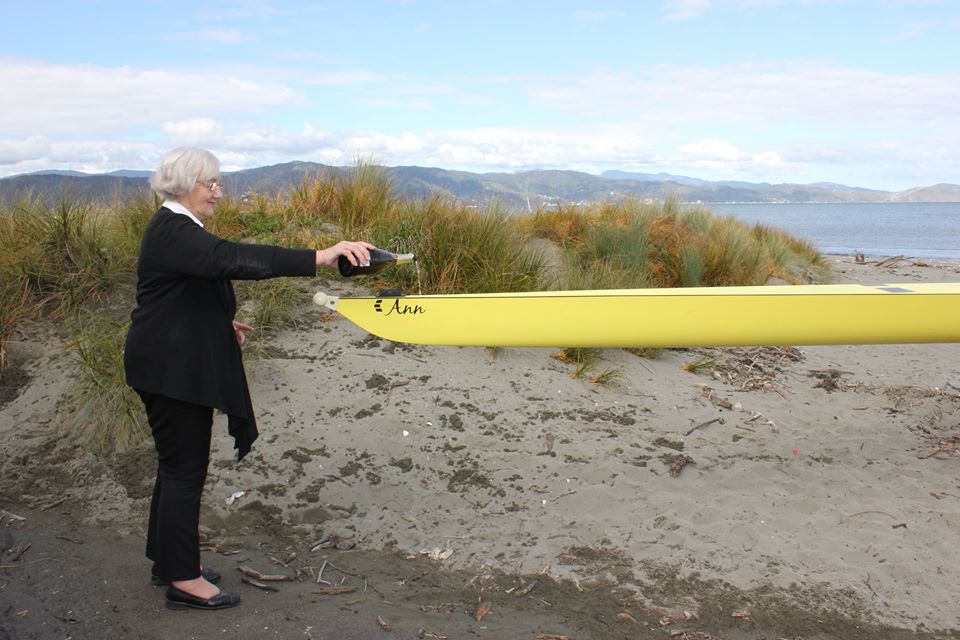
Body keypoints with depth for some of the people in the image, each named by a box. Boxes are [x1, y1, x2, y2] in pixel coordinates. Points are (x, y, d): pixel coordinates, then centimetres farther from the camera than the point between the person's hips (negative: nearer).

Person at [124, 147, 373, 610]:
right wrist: (318, 258, -45)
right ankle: (184, 580, 11)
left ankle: (166, 561, 31)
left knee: (177, 463, 18)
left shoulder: (177, 228, 15)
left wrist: (221, 323, 13)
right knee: (184, 469, -2)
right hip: (172, 370, -11)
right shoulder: (172, 231, -20)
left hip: (181, 367, 11)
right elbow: (232, 259, -37)